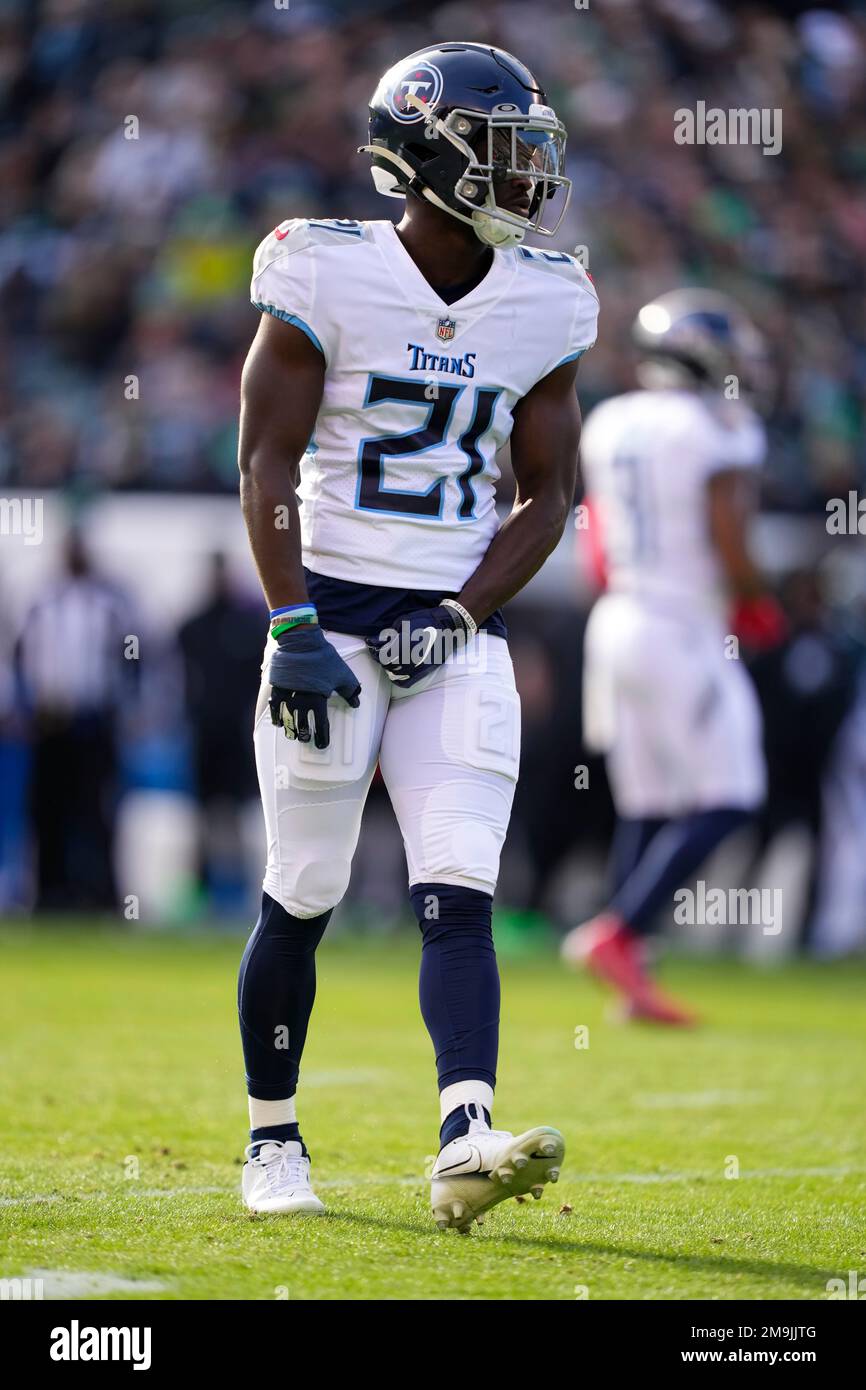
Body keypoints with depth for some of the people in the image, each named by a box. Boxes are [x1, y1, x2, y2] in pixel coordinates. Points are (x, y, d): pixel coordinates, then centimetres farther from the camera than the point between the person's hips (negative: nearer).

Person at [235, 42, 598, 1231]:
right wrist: (295, 631, -13)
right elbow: (267, 464, -6)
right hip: (332, 618, -3)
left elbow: (547, 493, 8)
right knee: (302, 899, 4)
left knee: (458, 896, -10)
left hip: (457, 637, 3)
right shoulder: (331, 279, -8)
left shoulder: (544, 309, 4)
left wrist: (459, 616, -5)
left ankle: (465, 1146, -21)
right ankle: (273, 1142, 20)